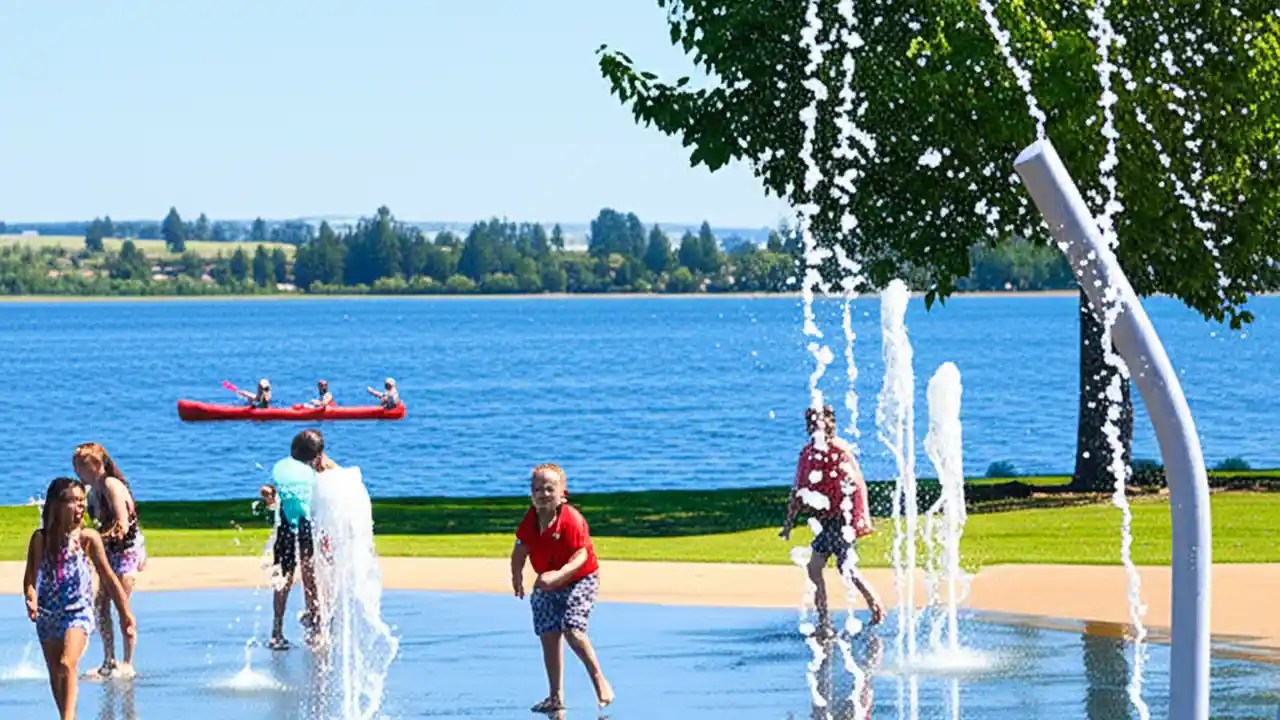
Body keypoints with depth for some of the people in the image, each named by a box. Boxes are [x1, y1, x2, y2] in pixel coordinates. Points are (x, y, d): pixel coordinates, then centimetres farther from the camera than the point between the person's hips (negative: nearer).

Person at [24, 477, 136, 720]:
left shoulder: (88, 538, -5)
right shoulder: (41, 538, -2)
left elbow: (108, 578, 0)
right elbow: (30, 577, -3)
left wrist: (126, 614, 1)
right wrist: (31, 601, -25)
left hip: (78, 612, -3)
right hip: (47, 615, 3)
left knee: (67, 665, -24)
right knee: (55, 675, 10)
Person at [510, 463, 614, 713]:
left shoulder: (572, 520, -23)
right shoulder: (530, 521, -4)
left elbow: (581, 555, -28)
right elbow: (520, 550, 7)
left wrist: (559, 574, -41)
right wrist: (517, 576, -5)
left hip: (579, 580, -6)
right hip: (547, 585, 6)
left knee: (572, 629, -23)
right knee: (548, 635, 2)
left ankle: (598, 678, -1)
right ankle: (556, 697, 11)